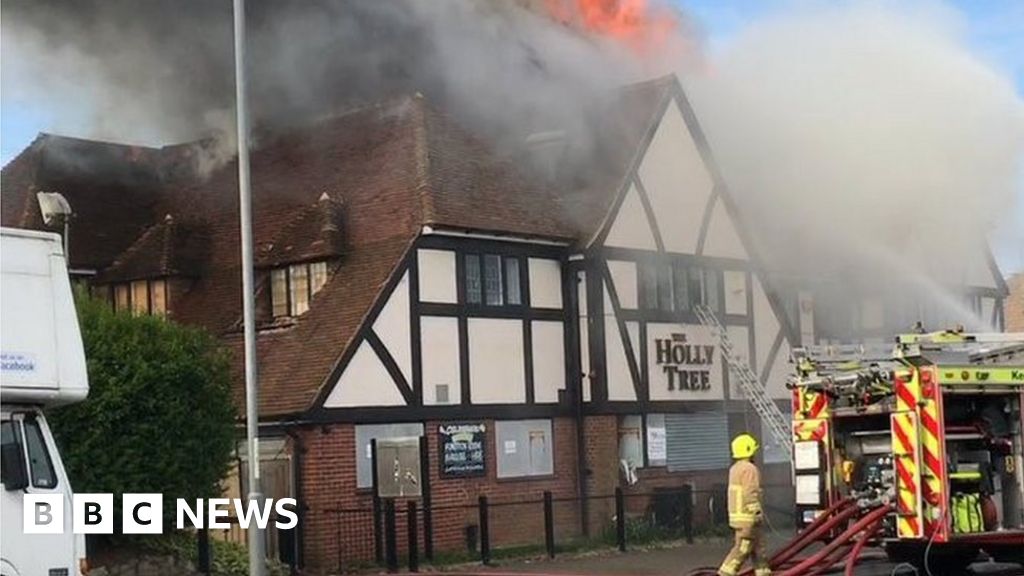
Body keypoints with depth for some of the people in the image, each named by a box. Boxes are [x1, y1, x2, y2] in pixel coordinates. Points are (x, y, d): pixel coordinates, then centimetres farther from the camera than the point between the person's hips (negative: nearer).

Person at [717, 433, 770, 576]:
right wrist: (753, 519, -22)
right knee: (742, 549, -7)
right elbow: (750, 496, -22)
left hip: (737, 516, 10)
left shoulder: (735, 468, 15)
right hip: (747, 517, -10)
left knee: (757, 549, 13)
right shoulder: (749, 469, -15)